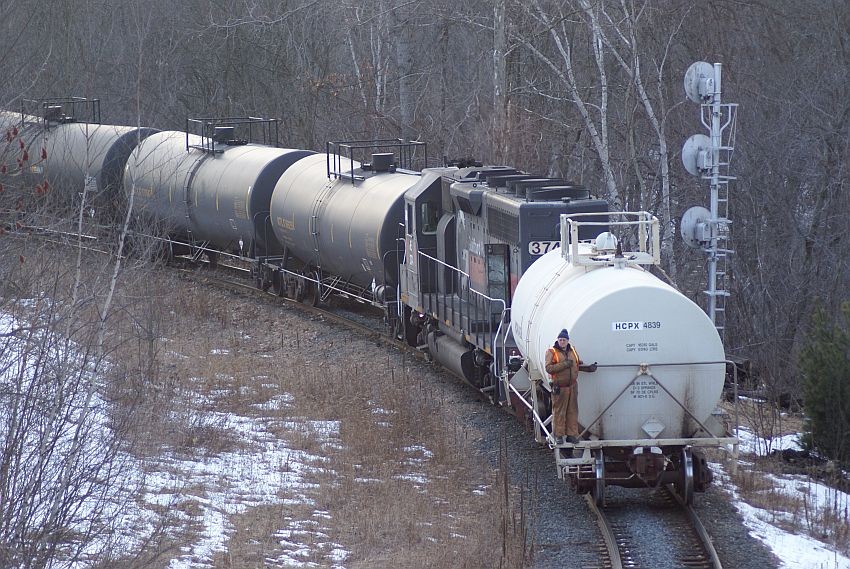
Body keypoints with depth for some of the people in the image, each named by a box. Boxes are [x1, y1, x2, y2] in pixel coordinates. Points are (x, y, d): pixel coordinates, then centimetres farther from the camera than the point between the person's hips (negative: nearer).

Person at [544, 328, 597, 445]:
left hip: (572, 386, 5)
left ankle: (571, 434, 12)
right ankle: (558, 435, 6)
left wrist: (589, 368, 4)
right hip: (559, 387, -5)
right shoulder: (552, 352, -6)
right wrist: (564, 365, -23)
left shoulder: (572, 351, 12)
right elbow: (549, 368, -16)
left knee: (572, 411, 6)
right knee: (559, 411, -1)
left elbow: (579, 364, 22)